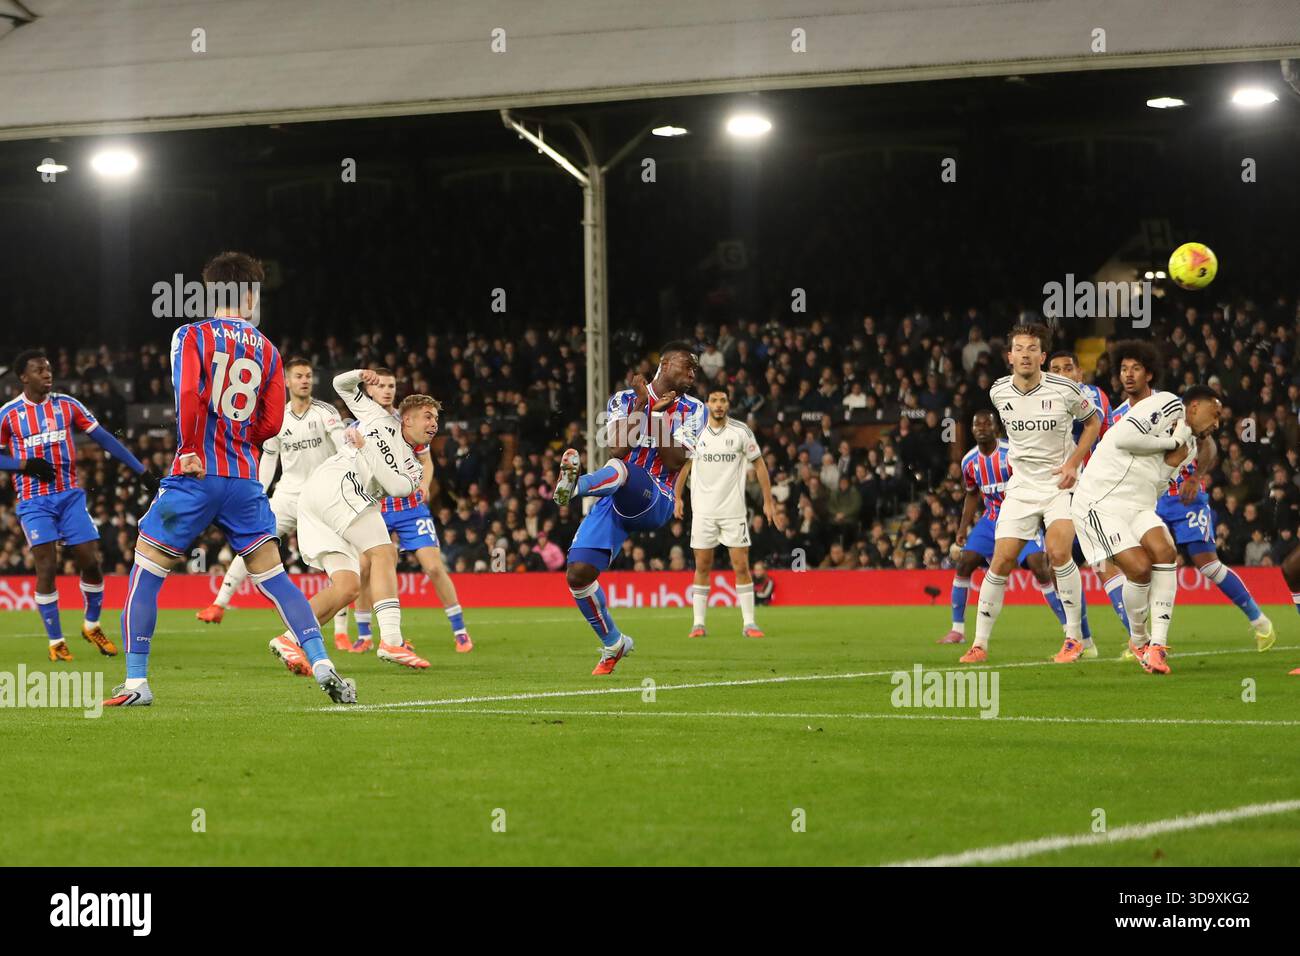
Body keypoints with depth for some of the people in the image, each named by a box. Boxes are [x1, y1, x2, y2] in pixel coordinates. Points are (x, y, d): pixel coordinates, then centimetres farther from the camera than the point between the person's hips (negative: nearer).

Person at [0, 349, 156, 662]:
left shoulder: (67, 405, 4)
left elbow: (104, 438, 4)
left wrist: (141, 470, 0)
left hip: (70, 495, 2)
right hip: (34, 501, -2)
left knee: (91, 563, -2)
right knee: (46, 568, -10)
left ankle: (92, 626, 22)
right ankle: (55, 642, 1)